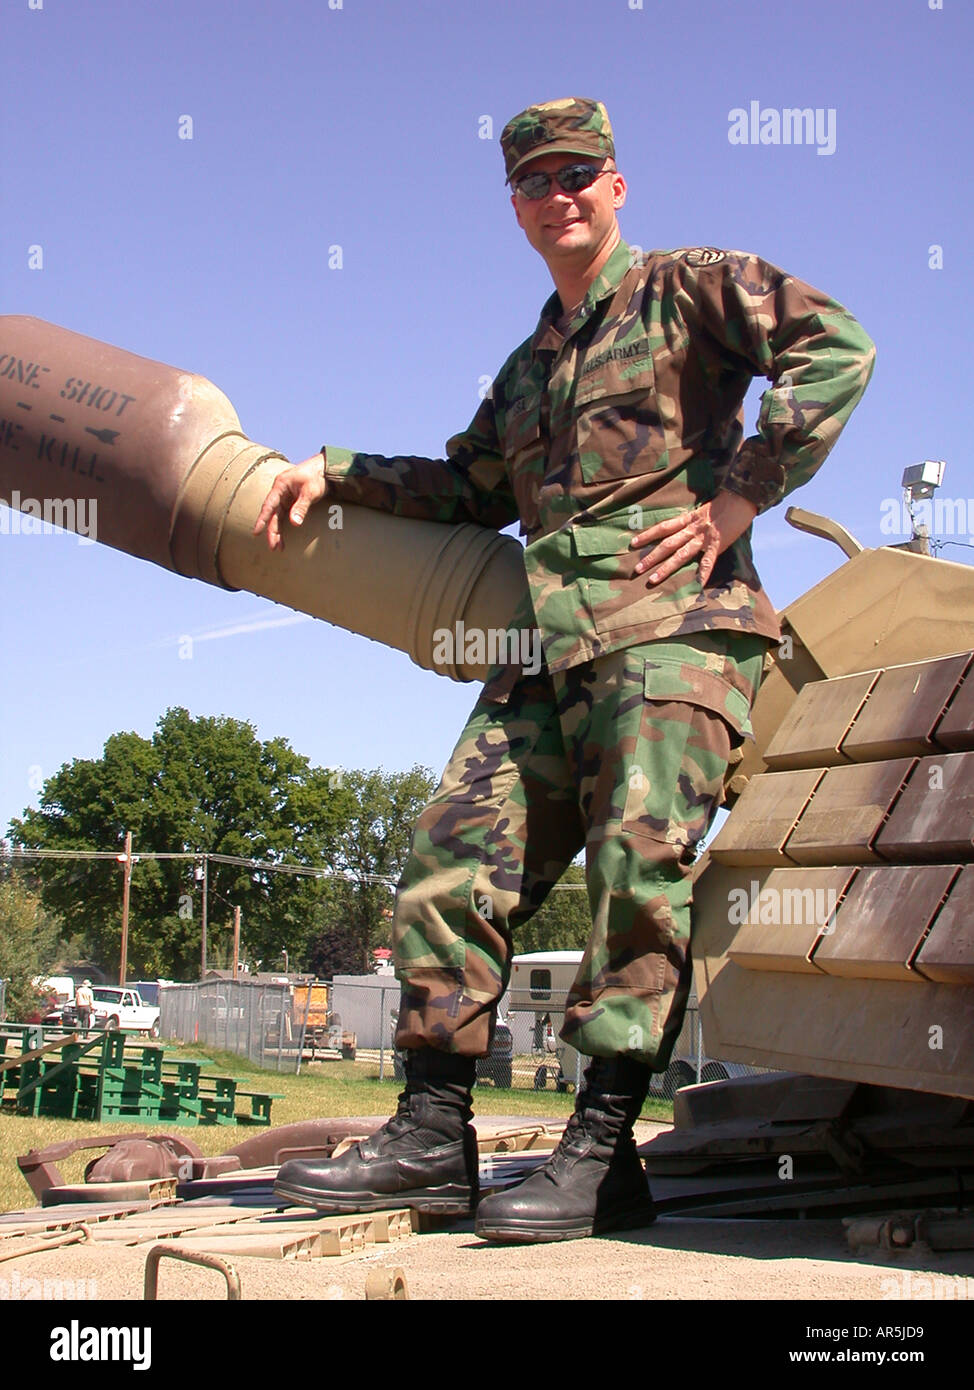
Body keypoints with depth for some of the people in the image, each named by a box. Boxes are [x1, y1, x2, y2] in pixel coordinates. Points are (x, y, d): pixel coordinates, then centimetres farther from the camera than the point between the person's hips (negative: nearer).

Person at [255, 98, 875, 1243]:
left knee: (639, 854, -19)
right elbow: (471, 488, 37)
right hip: (548, 639, 7)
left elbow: (836, 348, -4)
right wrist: (332, 476, 29)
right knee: (455, 857, -3)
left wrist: (740, 493, -10)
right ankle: (433, 1137, 2)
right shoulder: (529, 363, 30)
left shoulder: (688, 287, 9)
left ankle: (600, 1151, -15)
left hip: (674, 620, -7)